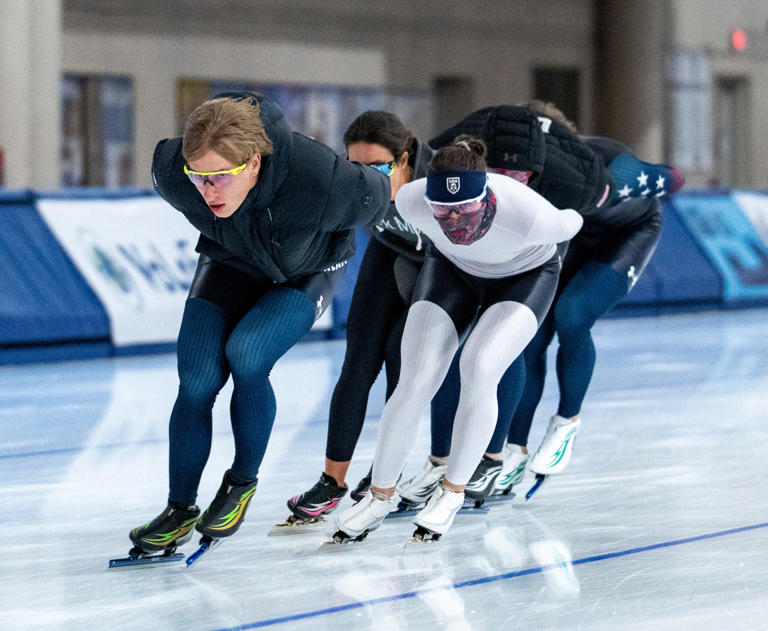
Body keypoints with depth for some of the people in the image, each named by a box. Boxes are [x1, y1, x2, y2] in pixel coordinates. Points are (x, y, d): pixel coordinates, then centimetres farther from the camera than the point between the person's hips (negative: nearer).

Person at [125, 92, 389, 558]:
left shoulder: (319, 180, -42)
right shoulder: (171, 173, -31)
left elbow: (380, 197, -20)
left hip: (306, 273, -3)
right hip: (229, 263, 3)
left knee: (246, 355, -25)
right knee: (197, 381, -11)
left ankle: (243, 482, -2)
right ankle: (180, 509, 5)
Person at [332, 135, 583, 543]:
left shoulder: (531, 217, -41)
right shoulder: (411, 201, -34)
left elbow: (571, 223, -16)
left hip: (526, 276, -2)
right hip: (452, 270, 2)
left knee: (478, 369, -25)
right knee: (414, 383, -11)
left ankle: (452, 492, -5)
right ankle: (380, 495, 9)